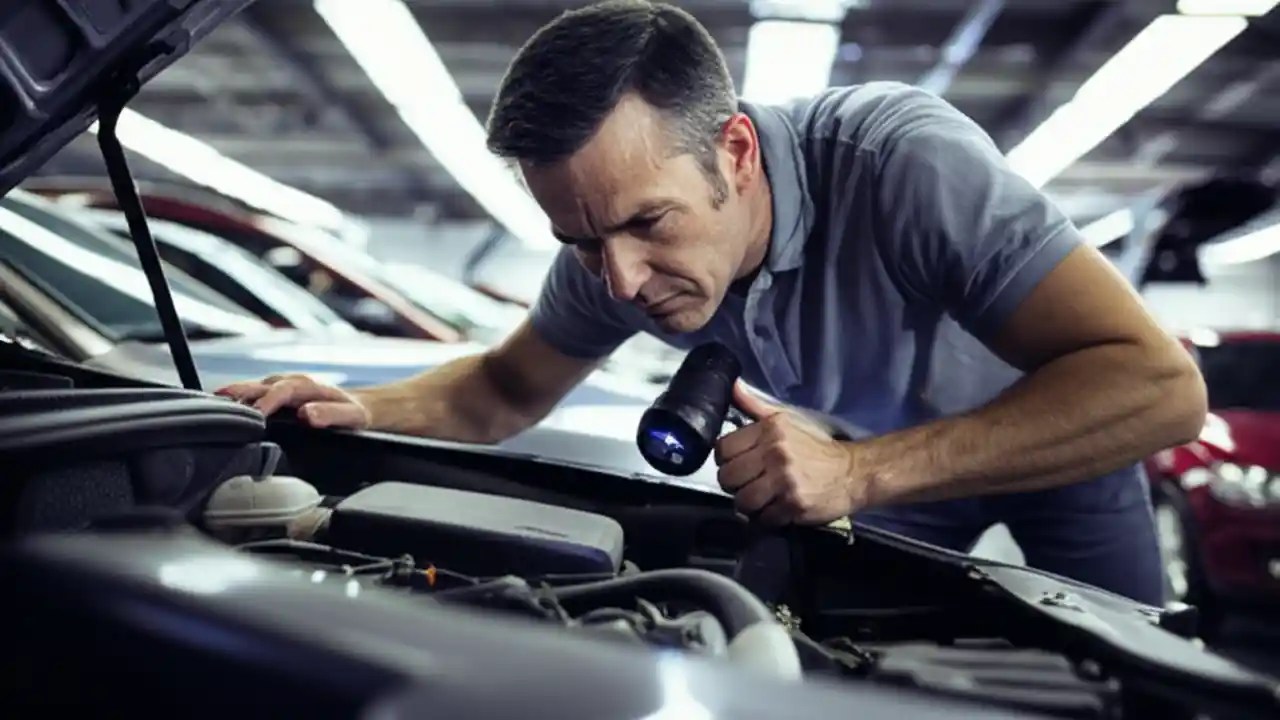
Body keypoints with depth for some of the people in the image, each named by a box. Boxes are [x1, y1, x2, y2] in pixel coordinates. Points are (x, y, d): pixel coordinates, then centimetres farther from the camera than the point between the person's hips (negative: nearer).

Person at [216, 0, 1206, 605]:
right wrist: (365, 412, -27)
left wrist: (860, 473, -50)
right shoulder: (611, 248, -24)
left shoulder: (900, 158, -41)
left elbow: (1159, 387, -43)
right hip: (877, 454, 3)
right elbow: (507, 390, -7)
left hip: (1059, 432, -2)